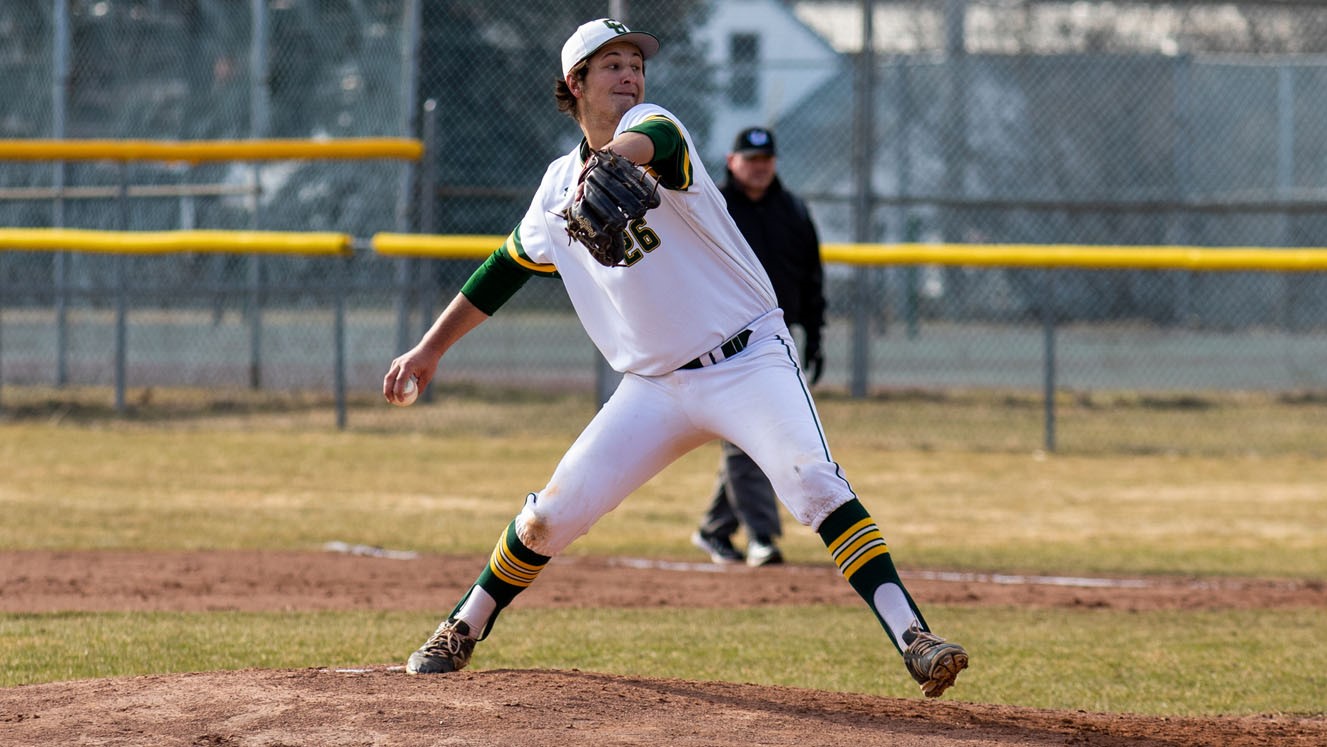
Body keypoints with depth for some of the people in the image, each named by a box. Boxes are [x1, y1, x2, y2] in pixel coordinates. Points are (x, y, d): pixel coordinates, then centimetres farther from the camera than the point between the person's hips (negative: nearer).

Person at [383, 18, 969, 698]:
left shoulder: (653, 126, -9)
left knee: (814, 483, -26)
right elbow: (504, 270, 23)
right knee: (553, 513, 0)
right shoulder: (560, 185, 9)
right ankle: (461, 633, 24)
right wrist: (431, 349, 22)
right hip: (654, 383, 5)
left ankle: (912, 639, -31)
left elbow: (649, 140, -36)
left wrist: (614, 157, -59)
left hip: (750, 358, -5)